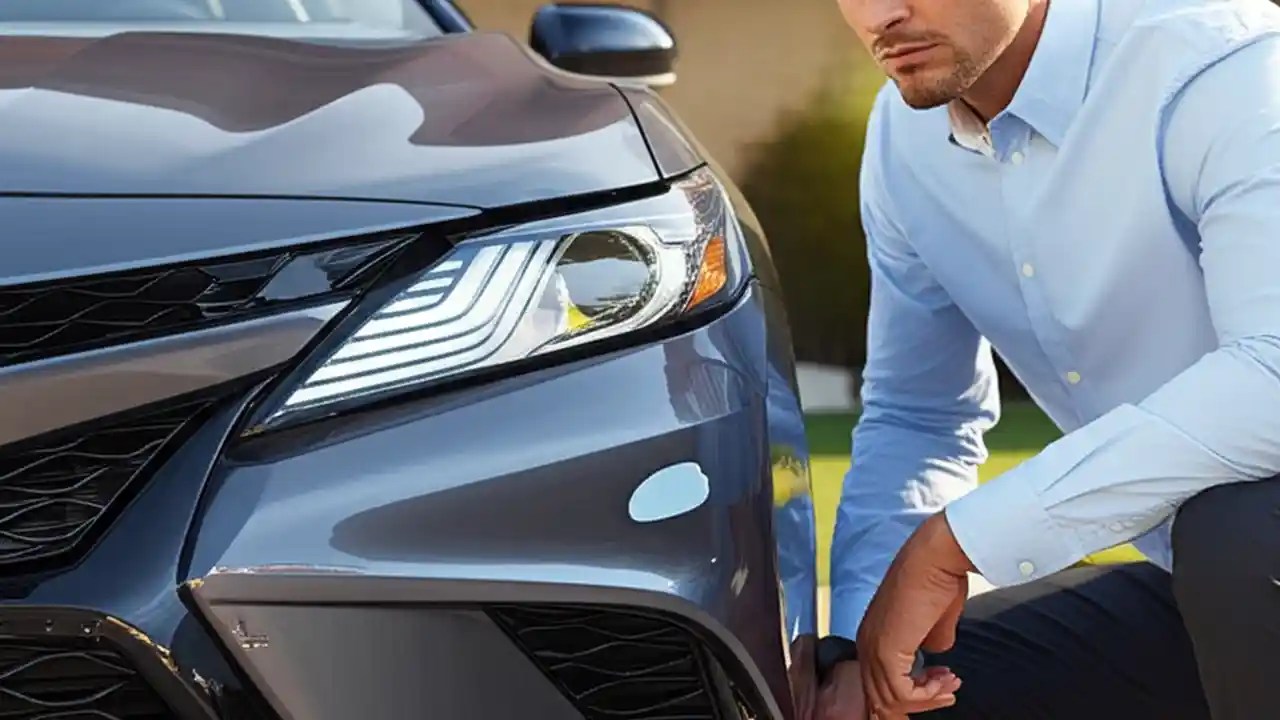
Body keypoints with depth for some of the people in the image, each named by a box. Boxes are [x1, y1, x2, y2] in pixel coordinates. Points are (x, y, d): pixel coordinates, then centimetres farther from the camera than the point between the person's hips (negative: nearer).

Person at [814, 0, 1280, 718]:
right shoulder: (903, 136, 1)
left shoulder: (1217, 63, -23)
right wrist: (858, 649, -5)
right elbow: (914, 417, 11)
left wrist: (956, 540, -32)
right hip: (1190, 580, 6)